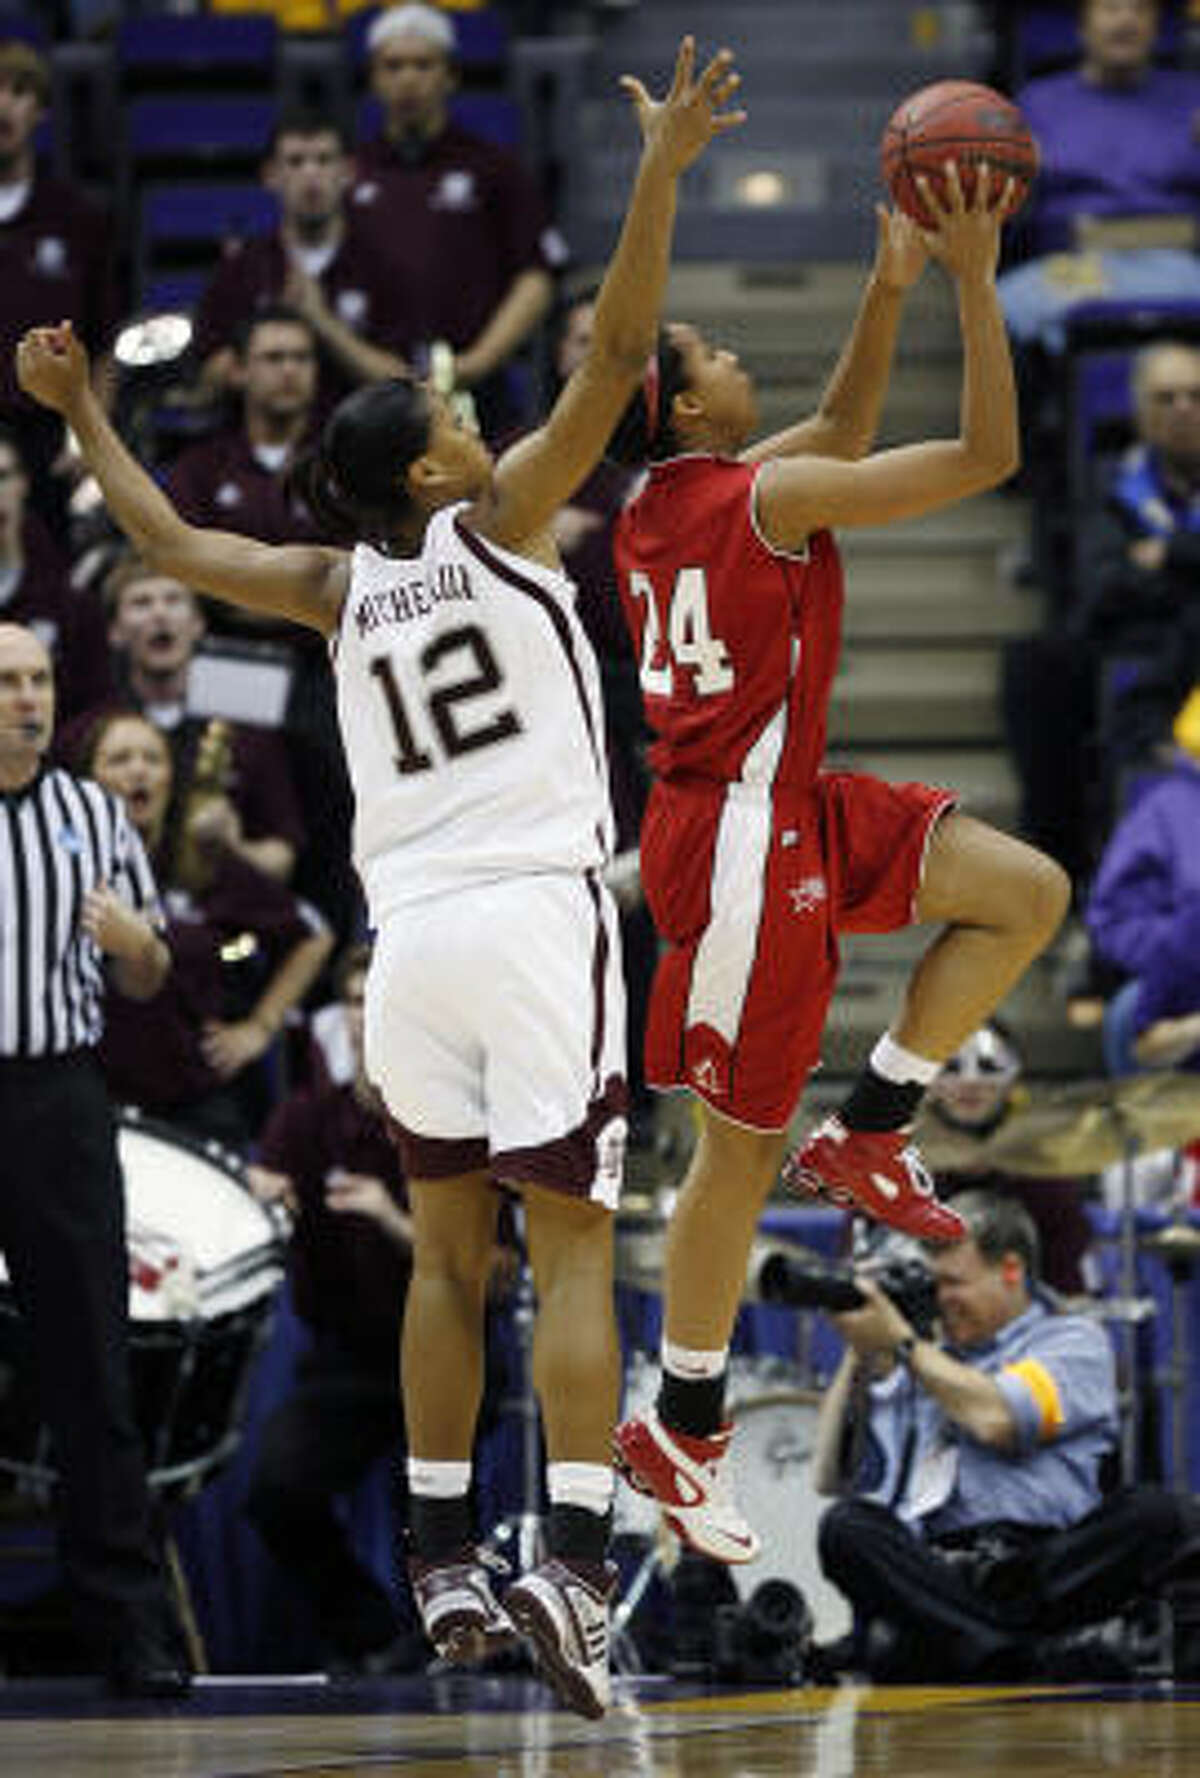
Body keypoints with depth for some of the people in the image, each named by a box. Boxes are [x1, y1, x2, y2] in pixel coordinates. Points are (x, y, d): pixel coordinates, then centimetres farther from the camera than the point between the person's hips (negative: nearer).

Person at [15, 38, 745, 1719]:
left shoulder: (339, 587, 12)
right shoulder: (497, 522, 0)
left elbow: (171, 542, 25)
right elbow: (615, 355, -9)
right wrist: (662, 173, -12)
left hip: (411, 934, 5)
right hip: (539, 915, -5)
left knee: (447, 1252, 14)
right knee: (572, 1250, -7)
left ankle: (442, 1563, 14)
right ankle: (575, 1563, -19)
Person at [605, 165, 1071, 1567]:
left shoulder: (662, 502, 8)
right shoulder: (771, 496, -19)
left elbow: (843, 430, 23)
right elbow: (989, 453, -17)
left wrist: (890, 288, 13)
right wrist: (973, 279, -13)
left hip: (792, 810, 10)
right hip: (743, 837, -10)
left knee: (1027, 895, 9)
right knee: (737, 1143, 0)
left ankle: (867, 1136, 12)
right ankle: (682, 1430, 10)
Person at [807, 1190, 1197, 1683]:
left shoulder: (1074, 1340, 14)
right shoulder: (923, 1364, 26)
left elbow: (996, 1420, -5)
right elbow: (829, 1478, 22)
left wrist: (898, 1341, 4)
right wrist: (860, 1357, 15)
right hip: (932, 1574, 2)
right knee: (846, 1525, -28)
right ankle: (1042, 1658, -39)